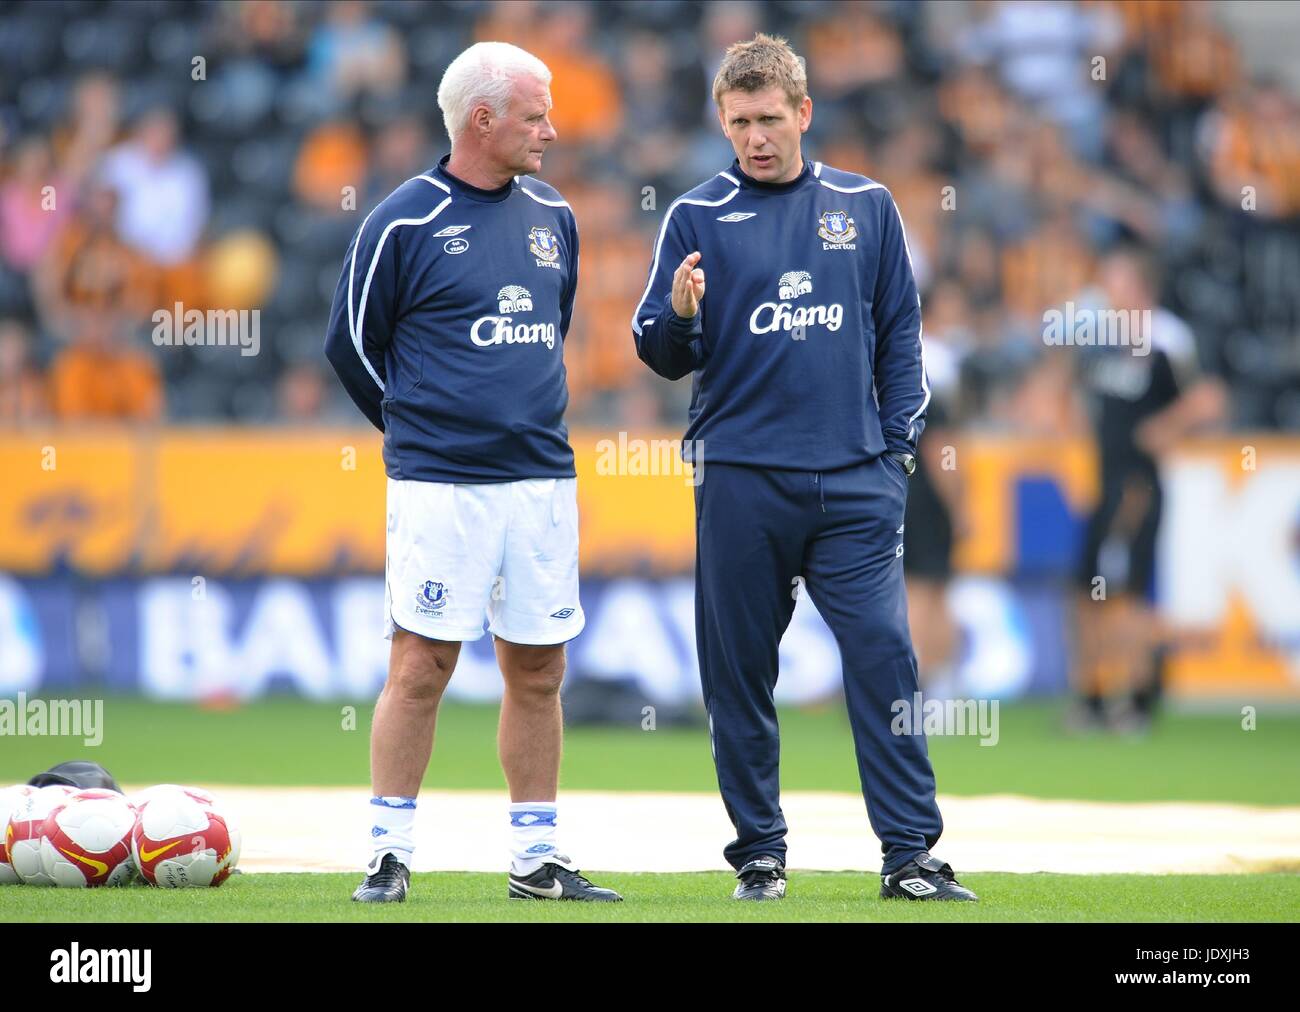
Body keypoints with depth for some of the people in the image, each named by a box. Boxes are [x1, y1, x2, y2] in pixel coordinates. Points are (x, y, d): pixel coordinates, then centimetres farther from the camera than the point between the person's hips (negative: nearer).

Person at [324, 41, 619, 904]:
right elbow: (352, 345, 2)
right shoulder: (404, 224, -6)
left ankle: (537, 861, 13)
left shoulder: (553, 217, 11)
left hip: (543, 480, 5)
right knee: (421, 666, -6)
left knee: (539, 671, 6)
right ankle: (390, 857, 0)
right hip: (439, 486, -5)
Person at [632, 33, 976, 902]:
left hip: (856, 480, 0)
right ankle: (760, 853, 12)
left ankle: (911, 854, -7)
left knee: (885, 658, -8)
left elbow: (901, 332, 15)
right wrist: (679, 315, -17)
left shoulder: (866, 207, 10)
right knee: (739, 675, 2)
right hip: (741, 480, 0)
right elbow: (663, 357, 5)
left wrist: (900, 443, 6)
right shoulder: (698, 217, 5)